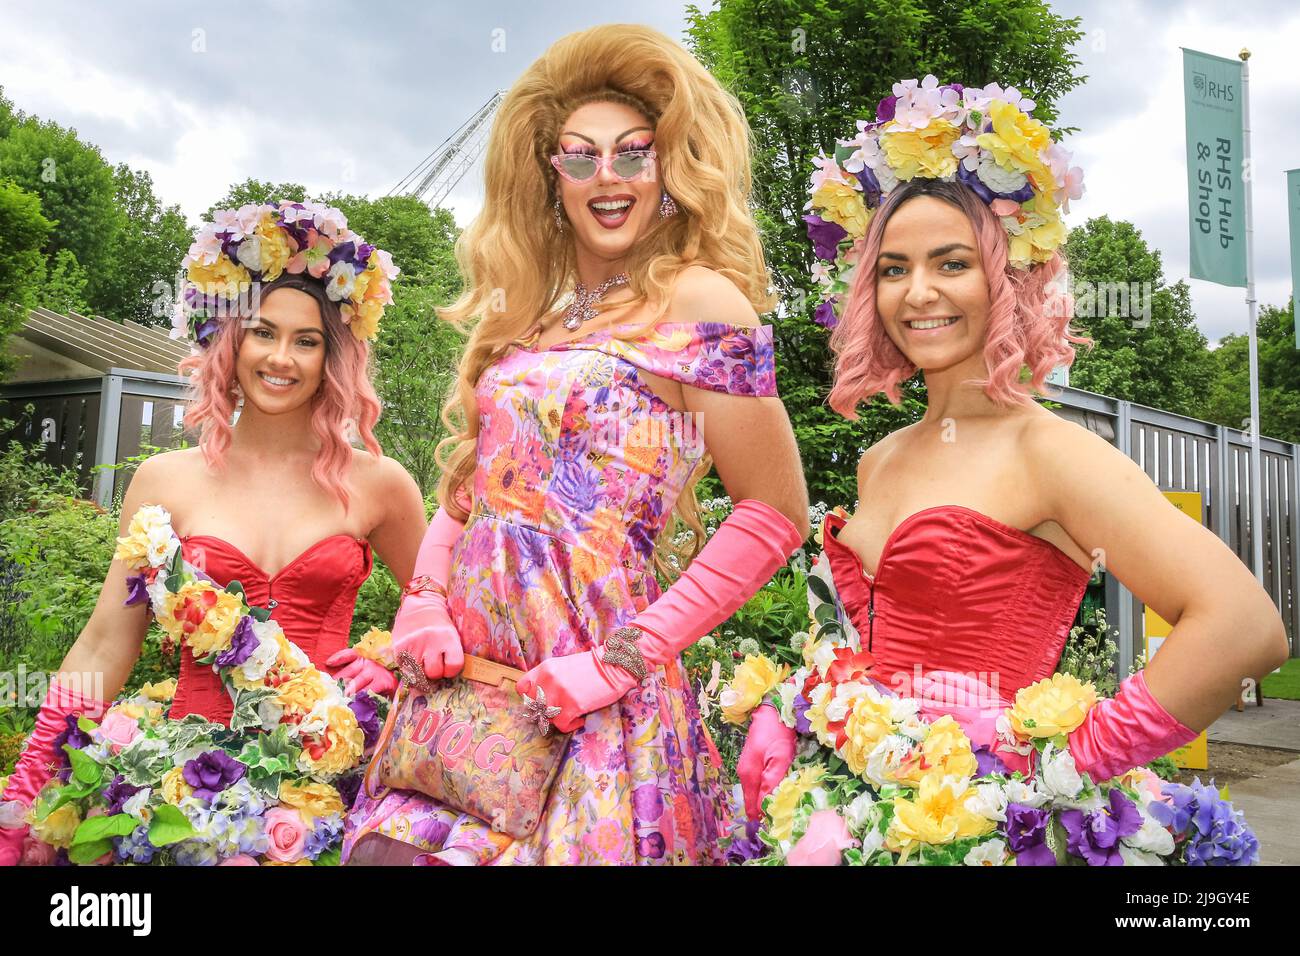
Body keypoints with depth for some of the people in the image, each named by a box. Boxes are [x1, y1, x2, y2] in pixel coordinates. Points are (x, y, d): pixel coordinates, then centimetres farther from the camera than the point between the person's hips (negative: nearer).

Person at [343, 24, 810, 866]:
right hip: (465, 678, 5)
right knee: (383, 845, -4)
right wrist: (424, 599, -1)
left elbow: (776, 514, -9)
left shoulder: (695, 301, -6)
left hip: (593, 709, -5)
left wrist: (628, 656, -13)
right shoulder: (527, 315, 14)